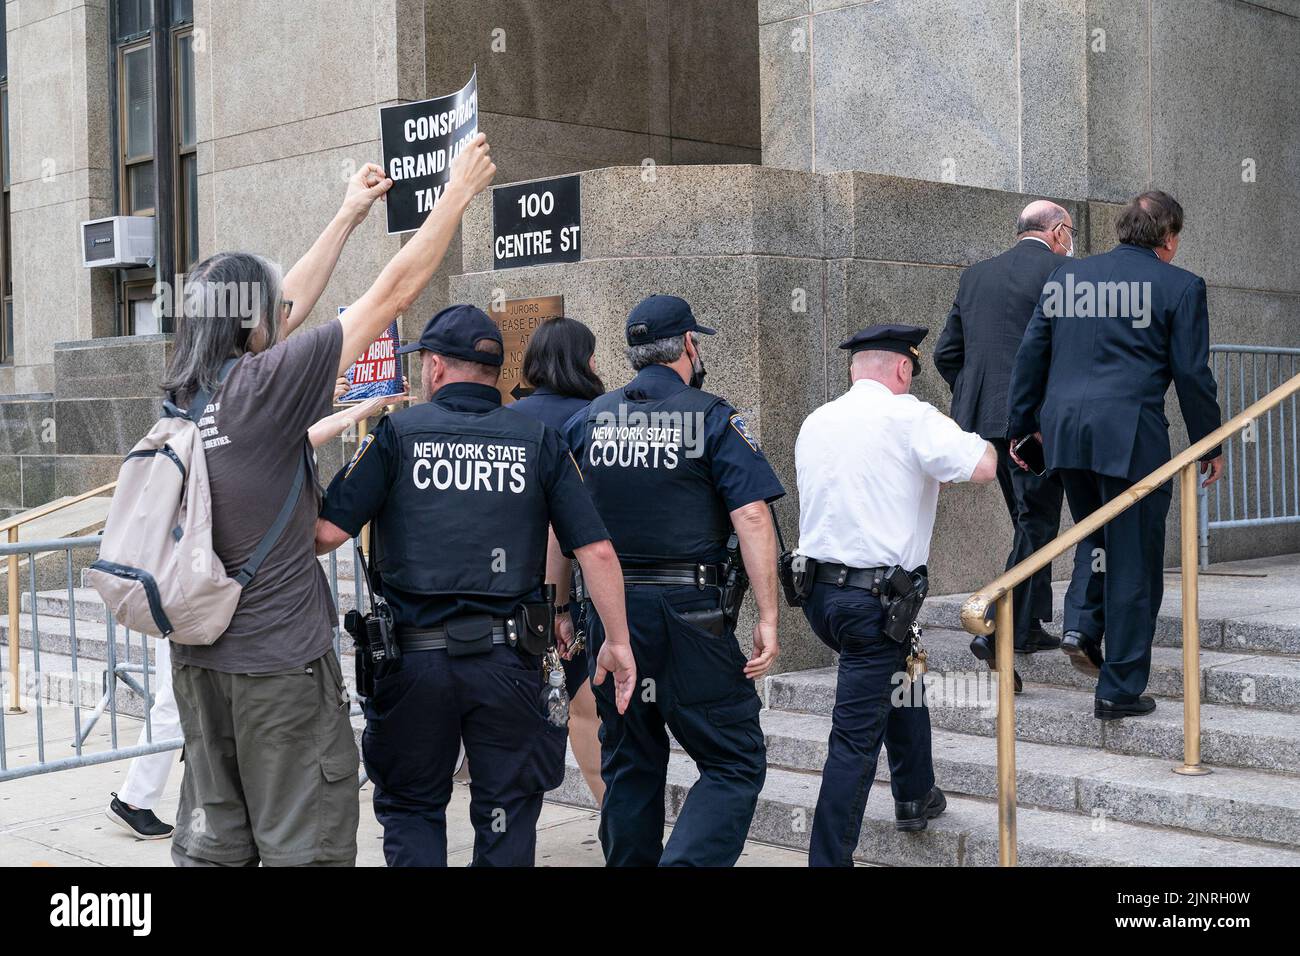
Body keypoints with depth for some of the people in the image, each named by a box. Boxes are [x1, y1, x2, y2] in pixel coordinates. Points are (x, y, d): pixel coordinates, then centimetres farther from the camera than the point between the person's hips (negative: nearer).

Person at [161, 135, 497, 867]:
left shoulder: (186, 391, 5)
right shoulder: (264, 386, -16)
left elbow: (287, 308, 18)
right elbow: (393, 294, -12)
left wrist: (350, 215, 26)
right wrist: (460, 192, -1)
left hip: (200, 659, 8)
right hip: (281, 658, -8)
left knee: (213, 841, 14)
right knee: (304, 846, 1)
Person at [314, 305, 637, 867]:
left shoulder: (396, 434, -2)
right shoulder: (537, 440, 3)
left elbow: (328, 531, -8)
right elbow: (595, 550, -3)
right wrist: (618, 642, 6)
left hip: (414, 656, -1)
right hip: (507, 659, 1)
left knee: (409, 807, 15)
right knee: (506, 815, 13)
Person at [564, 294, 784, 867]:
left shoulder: (587, 421, 9)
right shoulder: (712, 418, -4)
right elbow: (752, 518, -12)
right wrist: (768, 618, -11)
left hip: (610, 608, 5)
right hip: (690, 609, -5)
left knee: (628, 764, 17)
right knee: (735, 764, 1)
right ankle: (689, 861, -16)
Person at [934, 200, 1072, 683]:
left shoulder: (975, 275, 13)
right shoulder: (1060, 273, -7)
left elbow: (945, 352, 13)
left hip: (986, 420, 7)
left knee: (1030, 521, 19)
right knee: (1036, 523, 0)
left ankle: (1029, 627, 25)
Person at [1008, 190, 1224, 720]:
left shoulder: (1066, 276, 13)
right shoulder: (1179, 286, 1)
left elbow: (1030, 354, 12)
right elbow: (1192, 373, -1)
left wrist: (1023, 426, 19)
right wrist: (1209, 445, 9)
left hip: (1064, 429, 5)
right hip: (1131, 431, -4)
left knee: (1094, 533, 27)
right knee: (1134, 558, 4)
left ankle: (1082, 624, 6)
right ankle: (1120, 690, 7)